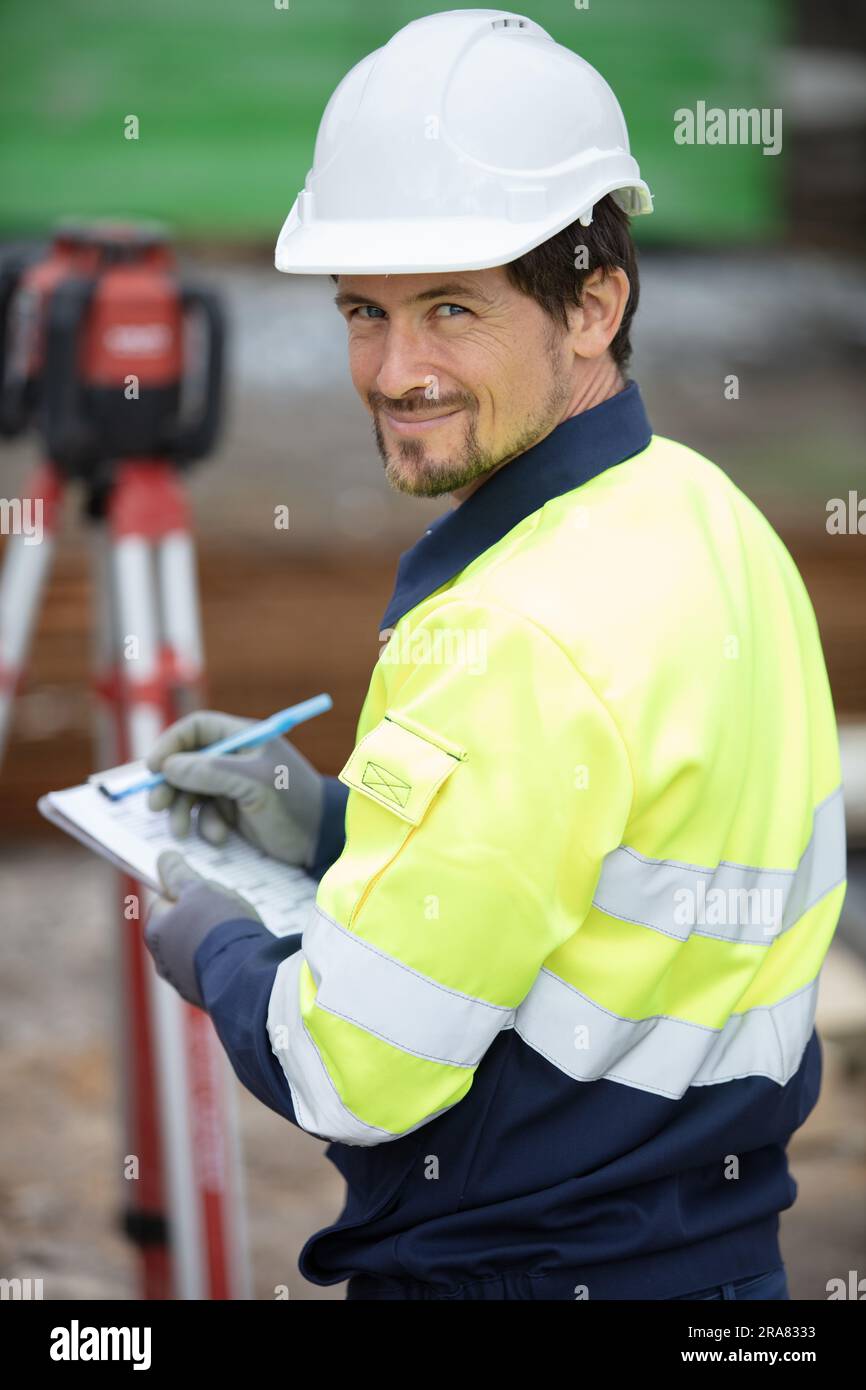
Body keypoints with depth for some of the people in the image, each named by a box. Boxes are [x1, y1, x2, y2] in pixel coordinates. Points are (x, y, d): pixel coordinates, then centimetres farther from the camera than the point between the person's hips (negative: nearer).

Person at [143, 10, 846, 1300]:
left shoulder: (526, 638, -27)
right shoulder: (710, 524, 1)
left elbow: (353, 1070, -23)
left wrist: (215, 952, -3)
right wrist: (337, 828, 8)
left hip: (521, 1269, -8)